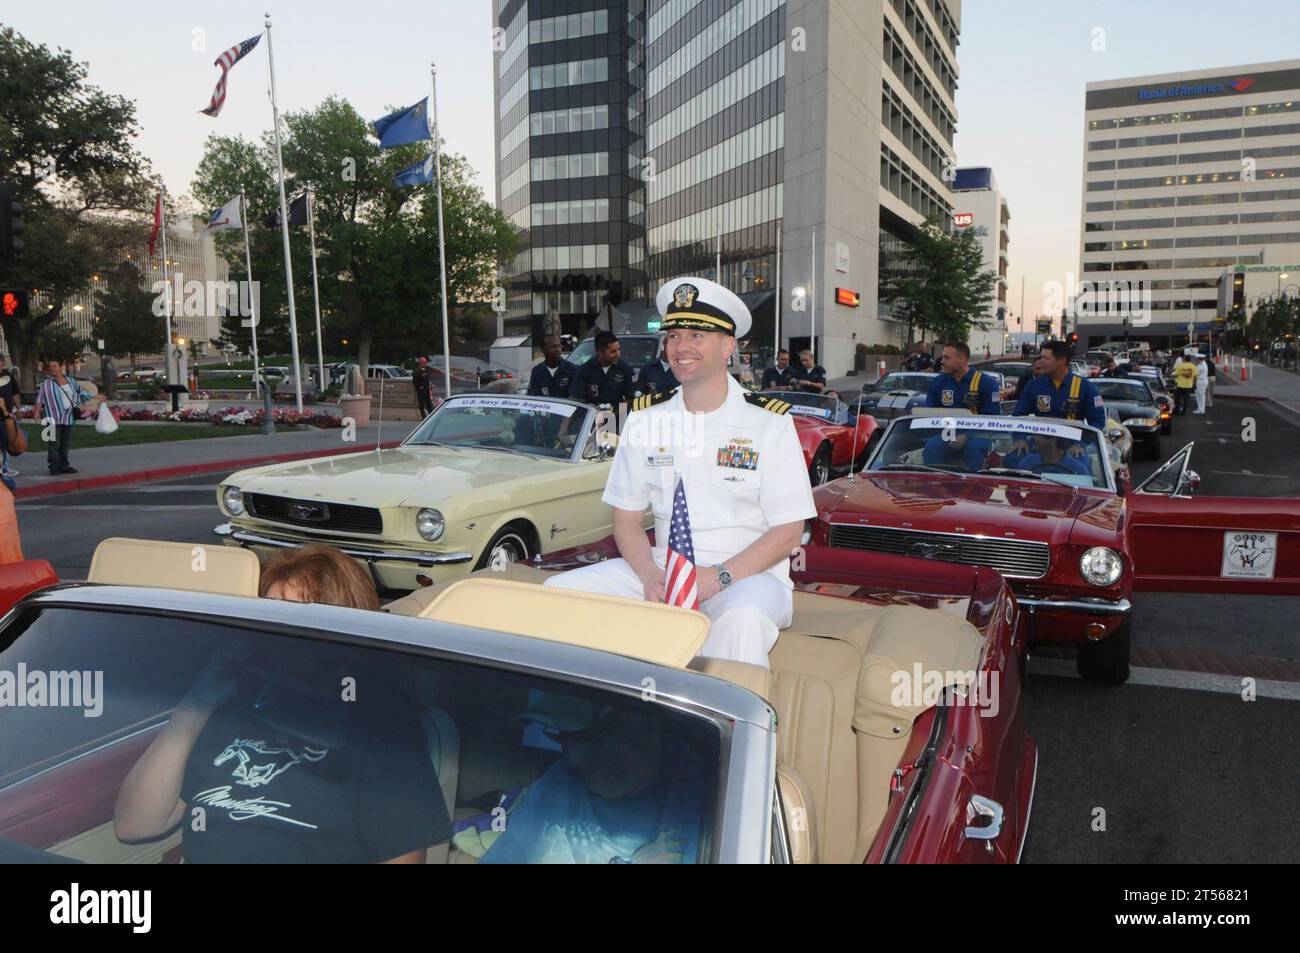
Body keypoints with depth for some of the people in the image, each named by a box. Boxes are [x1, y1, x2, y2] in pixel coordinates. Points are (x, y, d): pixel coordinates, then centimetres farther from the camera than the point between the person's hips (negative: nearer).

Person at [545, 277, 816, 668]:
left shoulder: (769, 421, -4)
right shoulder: (645, 418, 7)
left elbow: (788, 533, -5)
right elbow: (626, 518, 7)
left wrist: (719, 577, -19)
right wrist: (650, 576, -13)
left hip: (746, 574, -4)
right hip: (664, 568, 4)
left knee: (741, 619, -38)